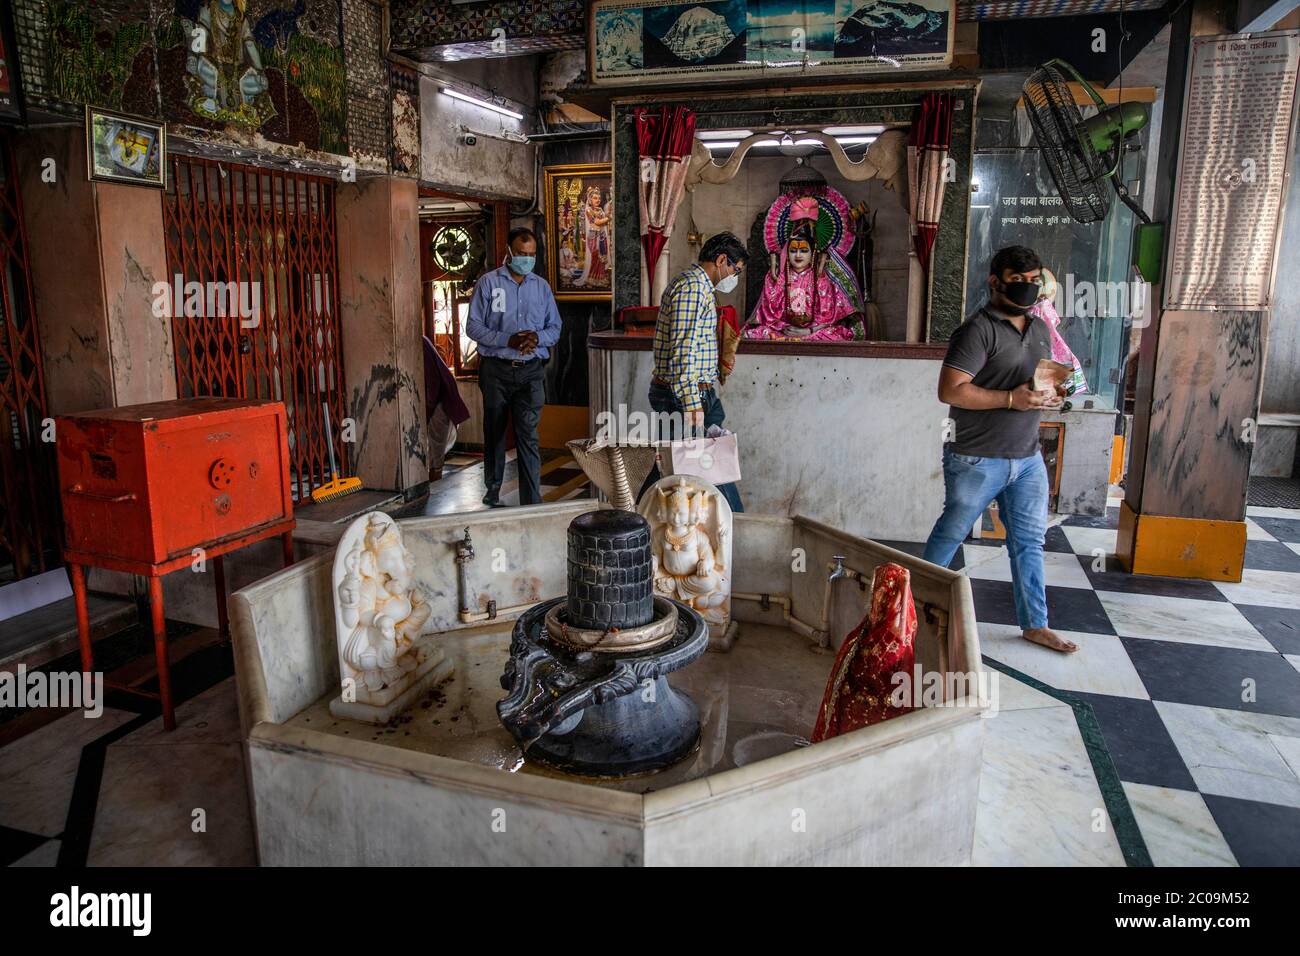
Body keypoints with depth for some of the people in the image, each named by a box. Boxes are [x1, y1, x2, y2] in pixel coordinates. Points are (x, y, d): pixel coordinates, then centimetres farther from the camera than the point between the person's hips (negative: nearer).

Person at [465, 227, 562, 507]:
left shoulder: (542, 286, 11)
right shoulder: (488, 282, 1)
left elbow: (555, 328, 11)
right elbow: (473, 326, -4)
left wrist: (537, 338, -11)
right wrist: (508, 341, -17)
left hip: (531, 371, 1)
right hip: (496, 369, -1)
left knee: (528, 436, -8)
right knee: (494, 433, 11)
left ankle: (532, 502, -7)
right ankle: (492, 494, 28)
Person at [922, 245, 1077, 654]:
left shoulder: (1040, 329, 12)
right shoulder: (978, 329, -14)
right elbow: (950, 390, -22)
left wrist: (1051, 394, 1)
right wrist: (1011, 399, -24)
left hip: (1028, 458, 7)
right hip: (978, 461, -7)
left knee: (1029, 542, 12)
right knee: (950, 534, 7)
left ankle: (1034, 624, 24)